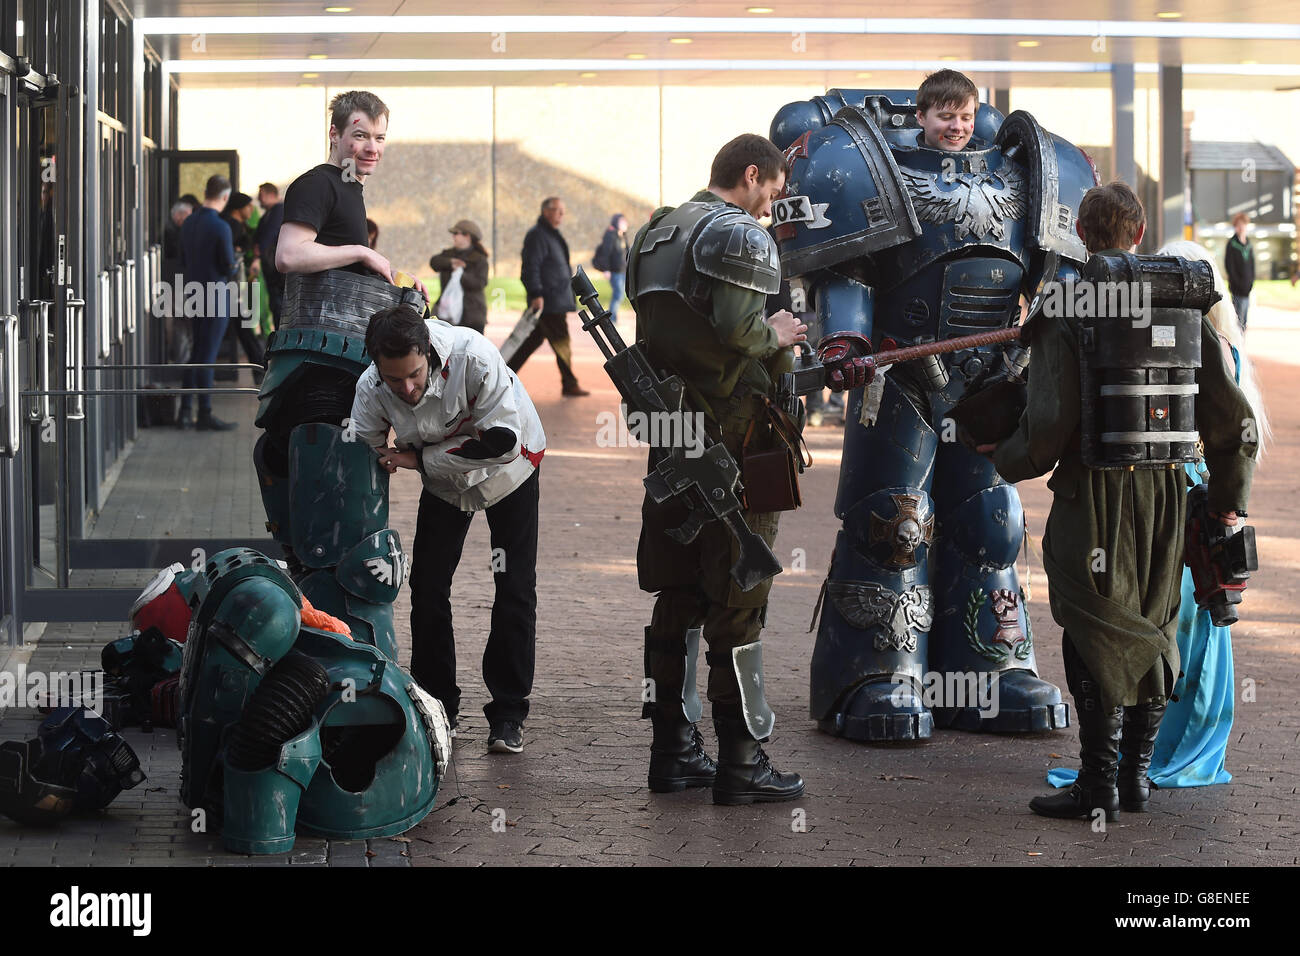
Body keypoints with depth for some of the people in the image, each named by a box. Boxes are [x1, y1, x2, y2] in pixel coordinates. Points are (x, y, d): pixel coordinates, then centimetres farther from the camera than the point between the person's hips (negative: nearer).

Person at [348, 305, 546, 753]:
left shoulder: (473, 357, -38)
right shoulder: (370, 390, -26)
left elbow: (504, 440, -34)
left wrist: (420, 458, -30)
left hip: (509, 469, -3)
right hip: (443, 481, 3)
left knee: (515, 590, -7)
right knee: (427, 586, -2)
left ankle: (508, 714, 3)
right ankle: (436, 706, 12)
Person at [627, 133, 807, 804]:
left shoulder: (653, 235, 16)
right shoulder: (739, 235, -10)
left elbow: (656, 332, 15)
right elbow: (734, 330, -23)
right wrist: (775, 335, -3)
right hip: (732, 436, -8)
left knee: (677, 597, 12)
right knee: (737, 602, -3)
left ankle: (672, 750, 17)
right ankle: (739, 763, 1)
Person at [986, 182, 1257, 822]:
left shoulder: (1063, 313, -10)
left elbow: (1049, 427, -15)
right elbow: (1232, 415, 5)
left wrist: (1002, 459, 6)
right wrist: (1229, 498, 16)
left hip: (1094, 492, -5)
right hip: (1166, 491, 5)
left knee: (1093, 639, 1)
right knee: (1151, 633, 16)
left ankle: (1098, 787, 1)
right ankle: (1136, 775, 24)